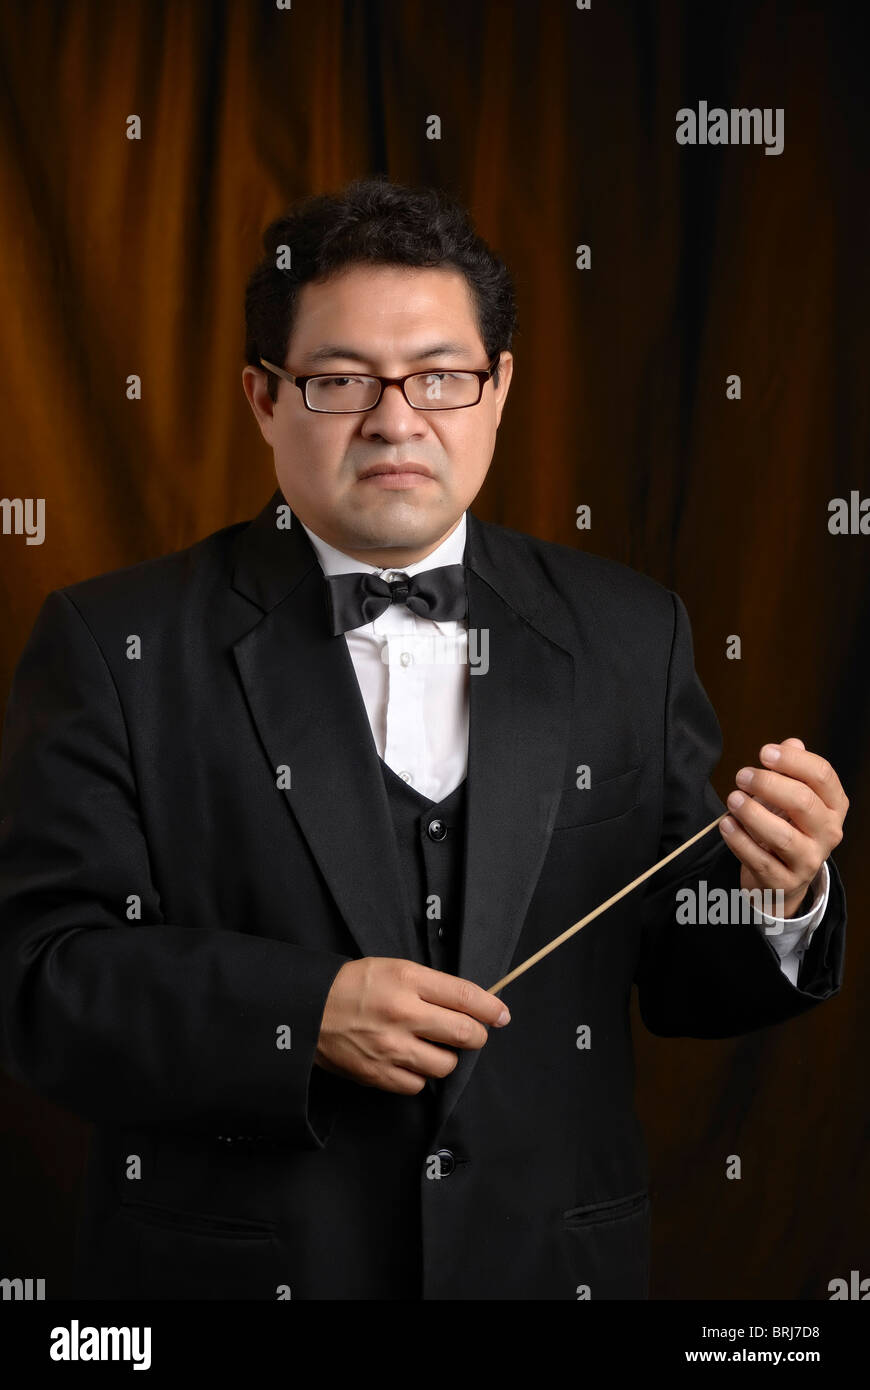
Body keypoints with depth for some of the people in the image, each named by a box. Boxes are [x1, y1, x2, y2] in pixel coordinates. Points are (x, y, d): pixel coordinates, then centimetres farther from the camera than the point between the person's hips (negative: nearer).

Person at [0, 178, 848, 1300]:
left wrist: (775, 901, -17)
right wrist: (304, 1014, -23)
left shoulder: (628, 634, 1)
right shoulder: (115, 646, -6)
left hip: (550, 1264, 3)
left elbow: (678, 984, 3)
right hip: (235, 1264, -2)